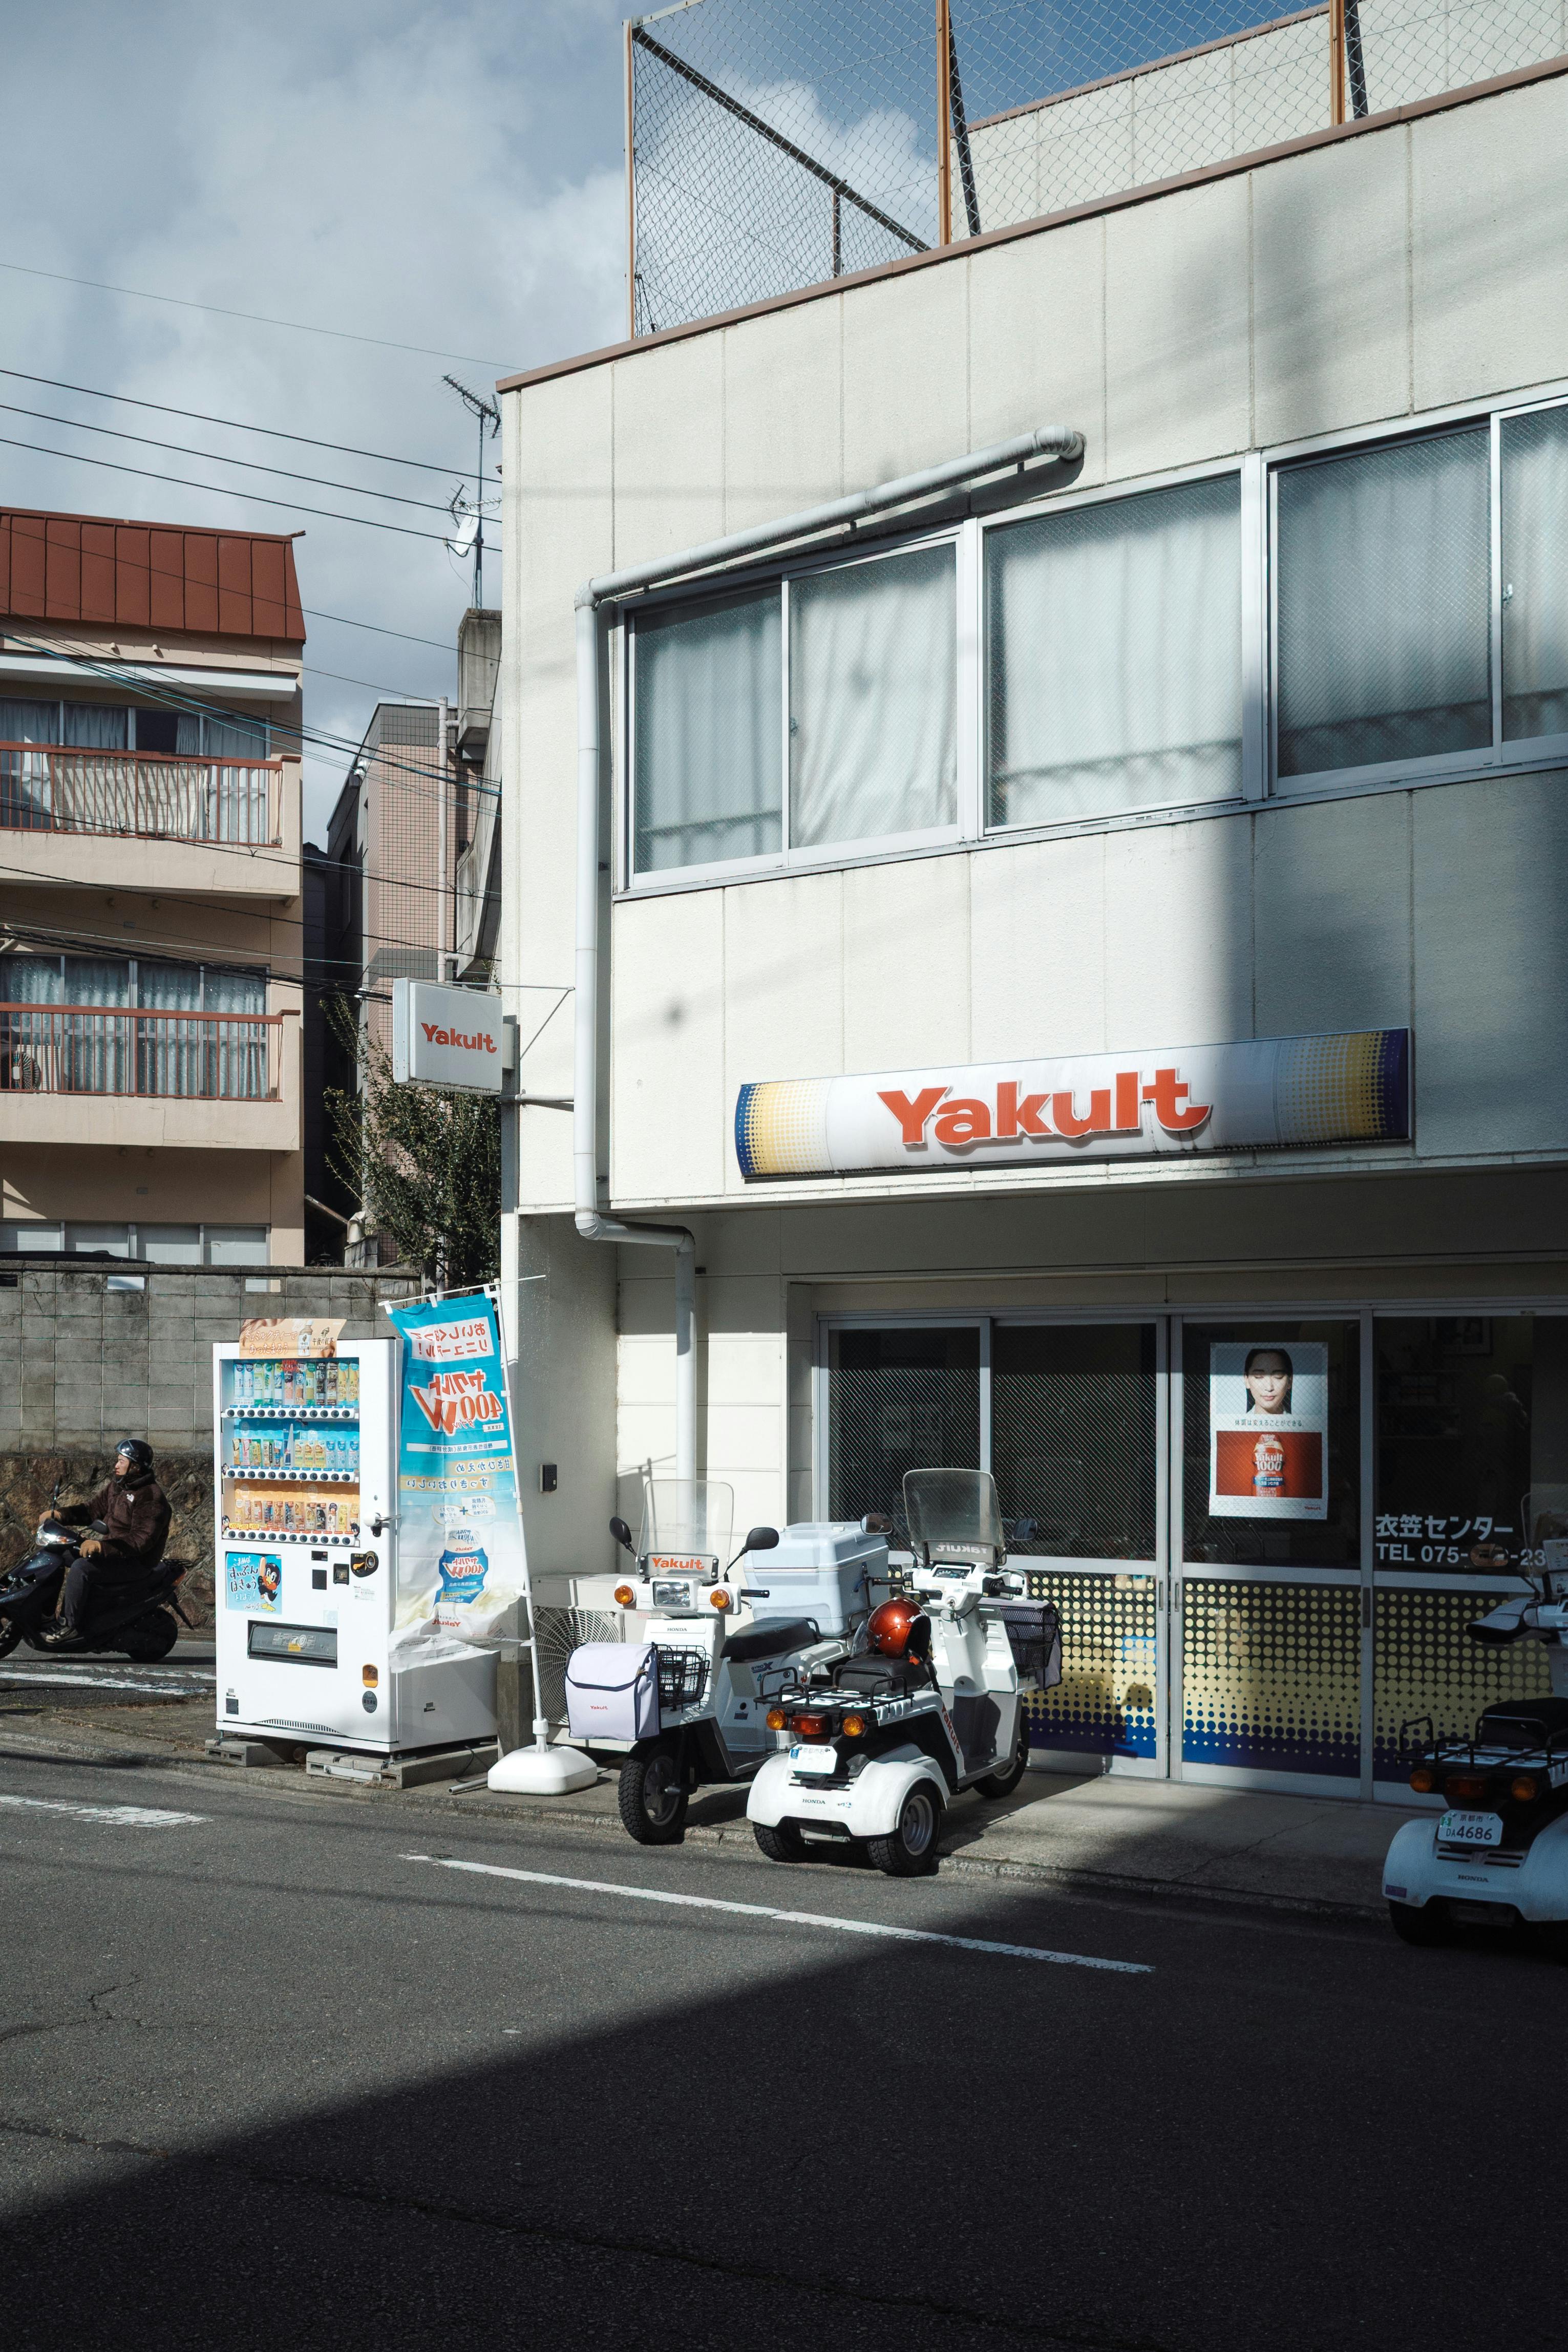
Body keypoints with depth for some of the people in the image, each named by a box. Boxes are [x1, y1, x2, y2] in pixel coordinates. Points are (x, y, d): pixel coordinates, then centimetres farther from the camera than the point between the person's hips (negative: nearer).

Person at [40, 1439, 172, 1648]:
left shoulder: (151, 1497, -17)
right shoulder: (116, 1486, 12)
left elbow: (142, 1539, -26)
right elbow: (93, 1510, 15)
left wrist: (104, 1547, -35)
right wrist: (61, 1515, -3)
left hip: (136, 1562, -10)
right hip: (111, 1552, 10)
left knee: (81, 1567, -28)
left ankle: (70, 1626, -21)